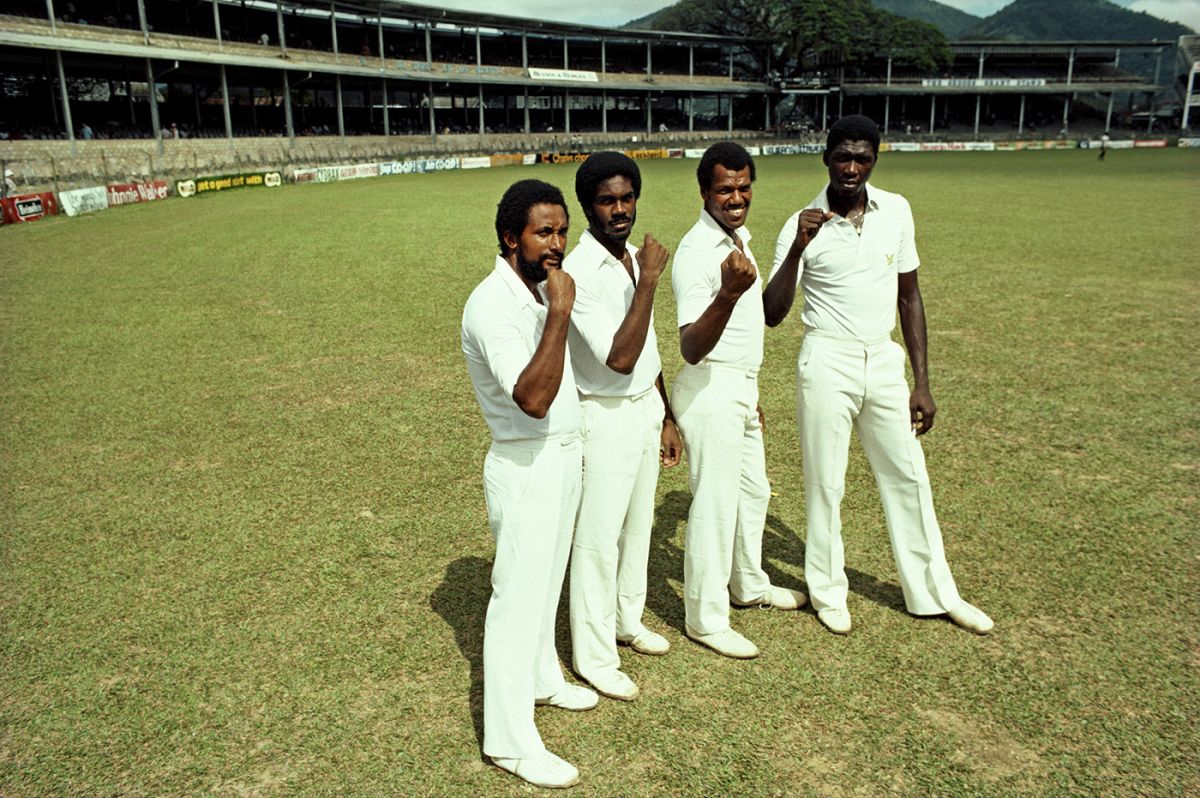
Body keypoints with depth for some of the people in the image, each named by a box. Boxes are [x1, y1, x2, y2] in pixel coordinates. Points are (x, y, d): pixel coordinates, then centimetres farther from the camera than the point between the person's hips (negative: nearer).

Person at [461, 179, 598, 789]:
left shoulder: (543, 290, 6)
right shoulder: (492, 306, -24)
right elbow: (533, 398, -35)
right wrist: (559, 311, -33)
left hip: (564, 456, 9)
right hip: (526, 468, -9)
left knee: (546, 582, 23)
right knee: (518, 599, 1)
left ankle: (542, 679, 43)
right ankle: (510, 740, 14)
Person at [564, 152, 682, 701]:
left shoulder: (634, 260, 6)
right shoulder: (578, 273, -21)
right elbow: (619, 357, -29)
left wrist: (666, 418, 16)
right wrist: (648, 280, -27)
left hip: (645, 409, 8)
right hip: (606, 417, -8)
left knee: (638, 523, 20)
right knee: (598, 538, 2)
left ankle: (627, 619, 41)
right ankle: (593, 655, 18)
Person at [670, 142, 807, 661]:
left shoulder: (740, 237, 10)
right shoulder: (697, 252, -21)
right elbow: (691, 348, -31)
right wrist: (728, 293, -47)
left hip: (740, 388, 10)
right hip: (711, 390, -10)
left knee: (753, 490, 22)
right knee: (715, 503, -1)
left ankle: (749, 584, 42)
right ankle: (705, 619, 15)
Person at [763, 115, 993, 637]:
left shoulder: (896, 211, 1)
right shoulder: (804, 225, -9)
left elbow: (909, 297, 8)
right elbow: (771, 314, -15)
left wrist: (922, 382, 6)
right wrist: (798, 248, -29)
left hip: (884, 362, 4)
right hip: (828, 364, -4)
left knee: (909, 477, 12)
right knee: (826, 482, 6)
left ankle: (934, 593, 28)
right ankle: (828, 592, 25)